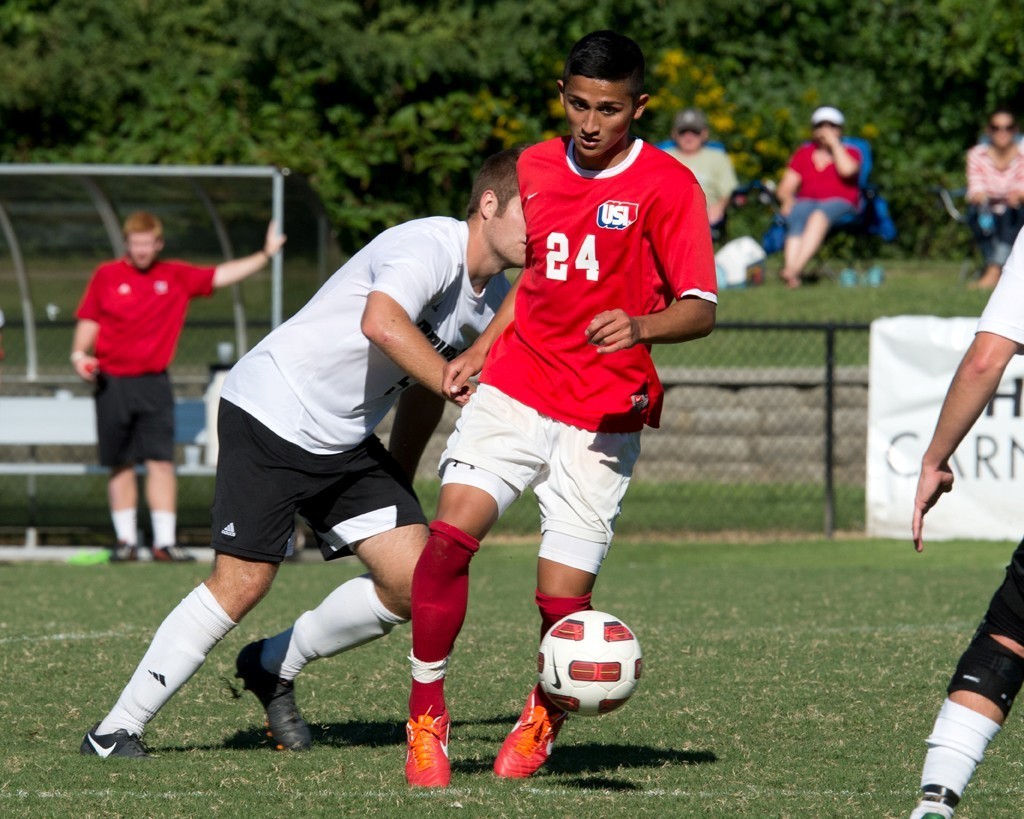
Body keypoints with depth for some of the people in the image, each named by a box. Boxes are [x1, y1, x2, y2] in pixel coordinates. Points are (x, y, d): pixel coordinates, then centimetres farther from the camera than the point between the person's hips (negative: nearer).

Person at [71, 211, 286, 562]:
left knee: (161, 461, -6)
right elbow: (88, 321, 6)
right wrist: (80, 353, -10)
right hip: (112, 382, -1)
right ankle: (126, 540, 13)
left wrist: (264, 254, 2)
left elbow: (219, 276, 8)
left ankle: (165, 542, -5)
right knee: (120, 464, 5)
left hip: (153, 384, 1)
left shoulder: (176, 277, 7)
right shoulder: (106, 276, 3)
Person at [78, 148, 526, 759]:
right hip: (272, 415, -9)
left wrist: (398, 489, 22)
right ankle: (115, 733, -6)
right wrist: (459, 386, -39)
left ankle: (275, 668, 17)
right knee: (242, 582, -15)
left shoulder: (494, 300, 8)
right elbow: (381, 322, -40)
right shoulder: (430, 246, -20)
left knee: (414, 583, -5)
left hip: (346, 443, 9)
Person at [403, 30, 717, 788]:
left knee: (563, 595, -6)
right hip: (516, 389, 3)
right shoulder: (534, 169, 10)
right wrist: (481, 351, 15)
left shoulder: (669, 186, -6)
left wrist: (641, 327, -31)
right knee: (451, 532, -19)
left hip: (604, 414, -3)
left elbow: (701, 309, -11)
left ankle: (545, 715, 27)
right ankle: (426, 715, -5)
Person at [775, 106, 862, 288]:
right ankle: (791, 279, -58)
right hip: (807, 202, 2)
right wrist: (787, 199, -5)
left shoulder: (850, 152, 17)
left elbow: (847, 170, -8)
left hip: (840, 203, -2)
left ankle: (795, 268, -58)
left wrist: (834, 143, 2)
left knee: (819, 215, -38)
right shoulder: (803, 154, 23)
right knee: (797, 219, -36)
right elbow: (785, 188, 18)